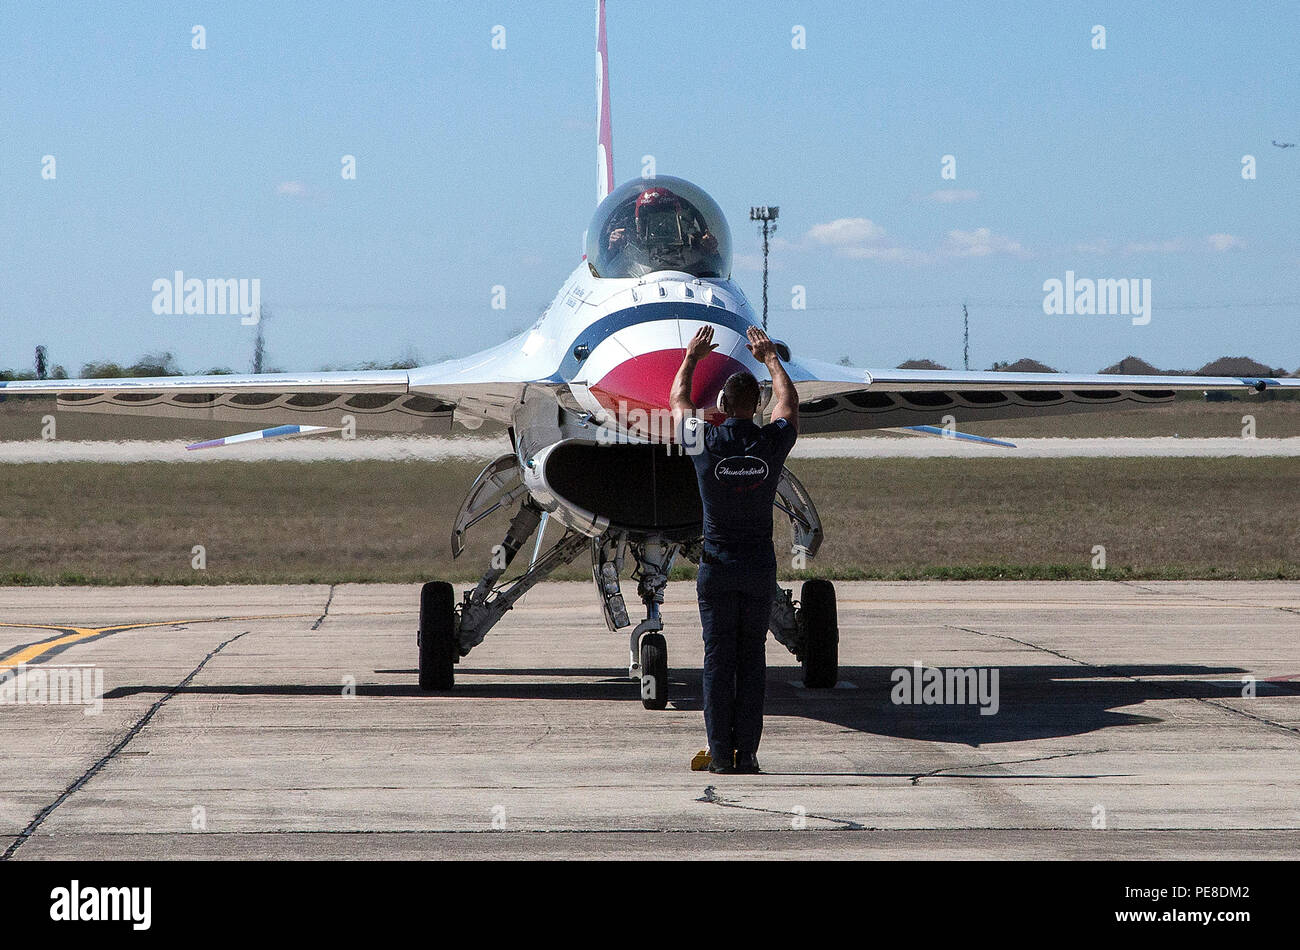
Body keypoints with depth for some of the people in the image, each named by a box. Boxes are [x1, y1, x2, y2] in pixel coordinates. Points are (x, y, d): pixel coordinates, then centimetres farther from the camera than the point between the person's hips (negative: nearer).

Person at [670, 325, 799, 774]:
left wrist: (692, 357, 26)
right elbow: (789, 402, 19)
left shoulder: (707, 442, -9)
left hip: (717, 568, -1)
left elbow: (678, 401, 13)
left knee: (718, 658, 1)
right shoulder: (772, 443, -5)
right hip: (760, 568, 1)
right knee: (752, 660, 4)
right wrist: (770, 358, 31)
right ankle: (747, 753, 1)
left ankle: (720, 754, -1)